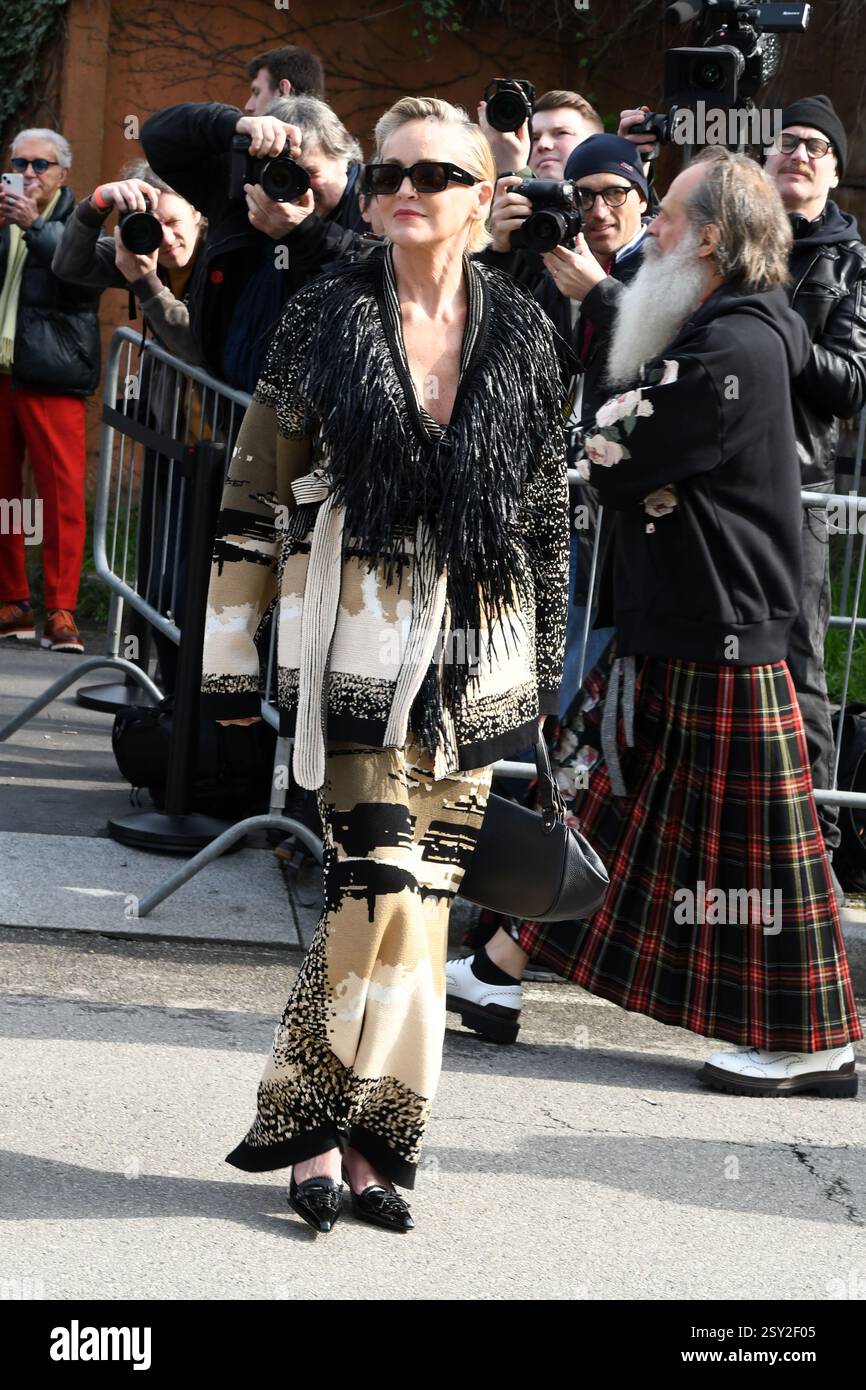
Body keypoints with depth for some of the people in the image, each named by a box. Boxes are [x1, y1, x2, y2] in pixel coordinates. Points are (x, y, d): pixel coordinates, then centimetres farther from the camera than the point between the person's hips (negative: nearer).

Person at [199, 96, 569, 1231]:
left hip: (474, 649, 3)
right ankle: (327, 1126, -1)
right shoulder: (325, 318, 2)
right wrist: (232, 654, 2)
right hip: (359, 642, -3)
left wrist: (542, 671, 14)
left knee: (426, 880, 3)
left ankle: (340, 1127, 12)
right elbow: (255, 491, 4)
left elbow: (547, 508, 14)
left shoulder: (523, 336, 8)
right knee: (385, 873, -13)